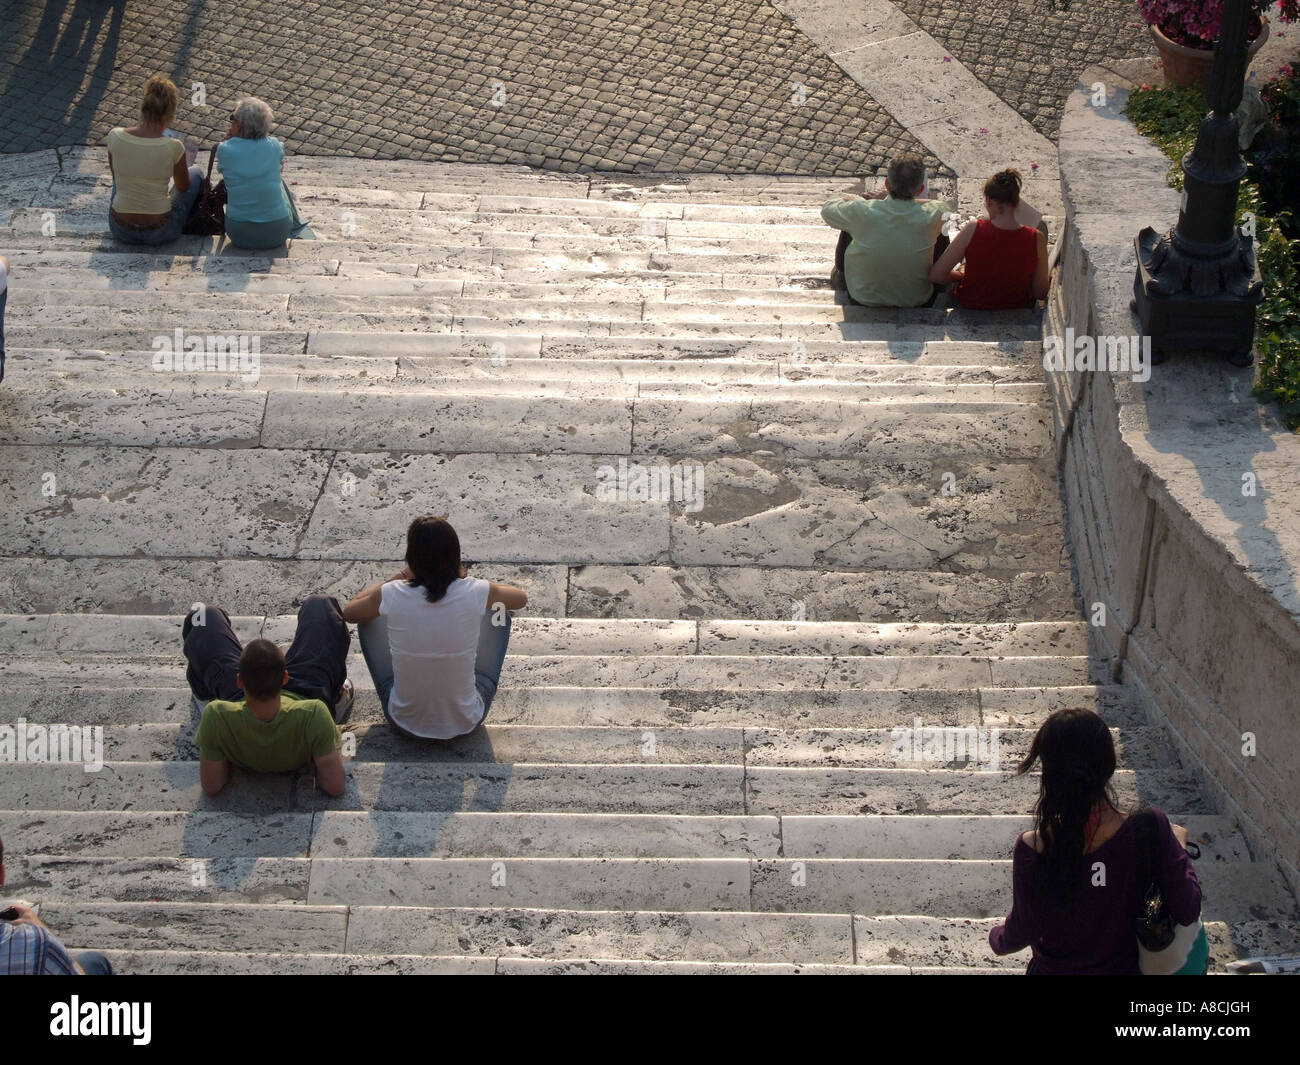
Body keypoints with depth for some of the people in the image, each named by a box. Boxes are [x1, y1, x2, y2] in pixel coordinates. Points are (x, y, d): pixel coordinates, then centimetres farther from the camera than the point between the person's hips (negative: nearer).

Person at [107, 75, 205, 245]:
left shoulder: (115, 137, -13)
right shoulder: (174, 147, -20)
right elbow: (184, 187, 0)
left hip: (120, 230, 2)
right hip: (160, 233, -2)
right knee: (195, 172, 24)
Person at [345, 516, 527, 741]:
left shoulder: (391, 595, -18)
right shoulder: (475, 593, -18)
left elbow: (349, 611, 7)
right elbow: (522, 598, 6)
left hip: (405, 724, 0)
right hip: (466, 722, 0)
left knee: (369, 617, 19)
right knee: (500, 612, 18)